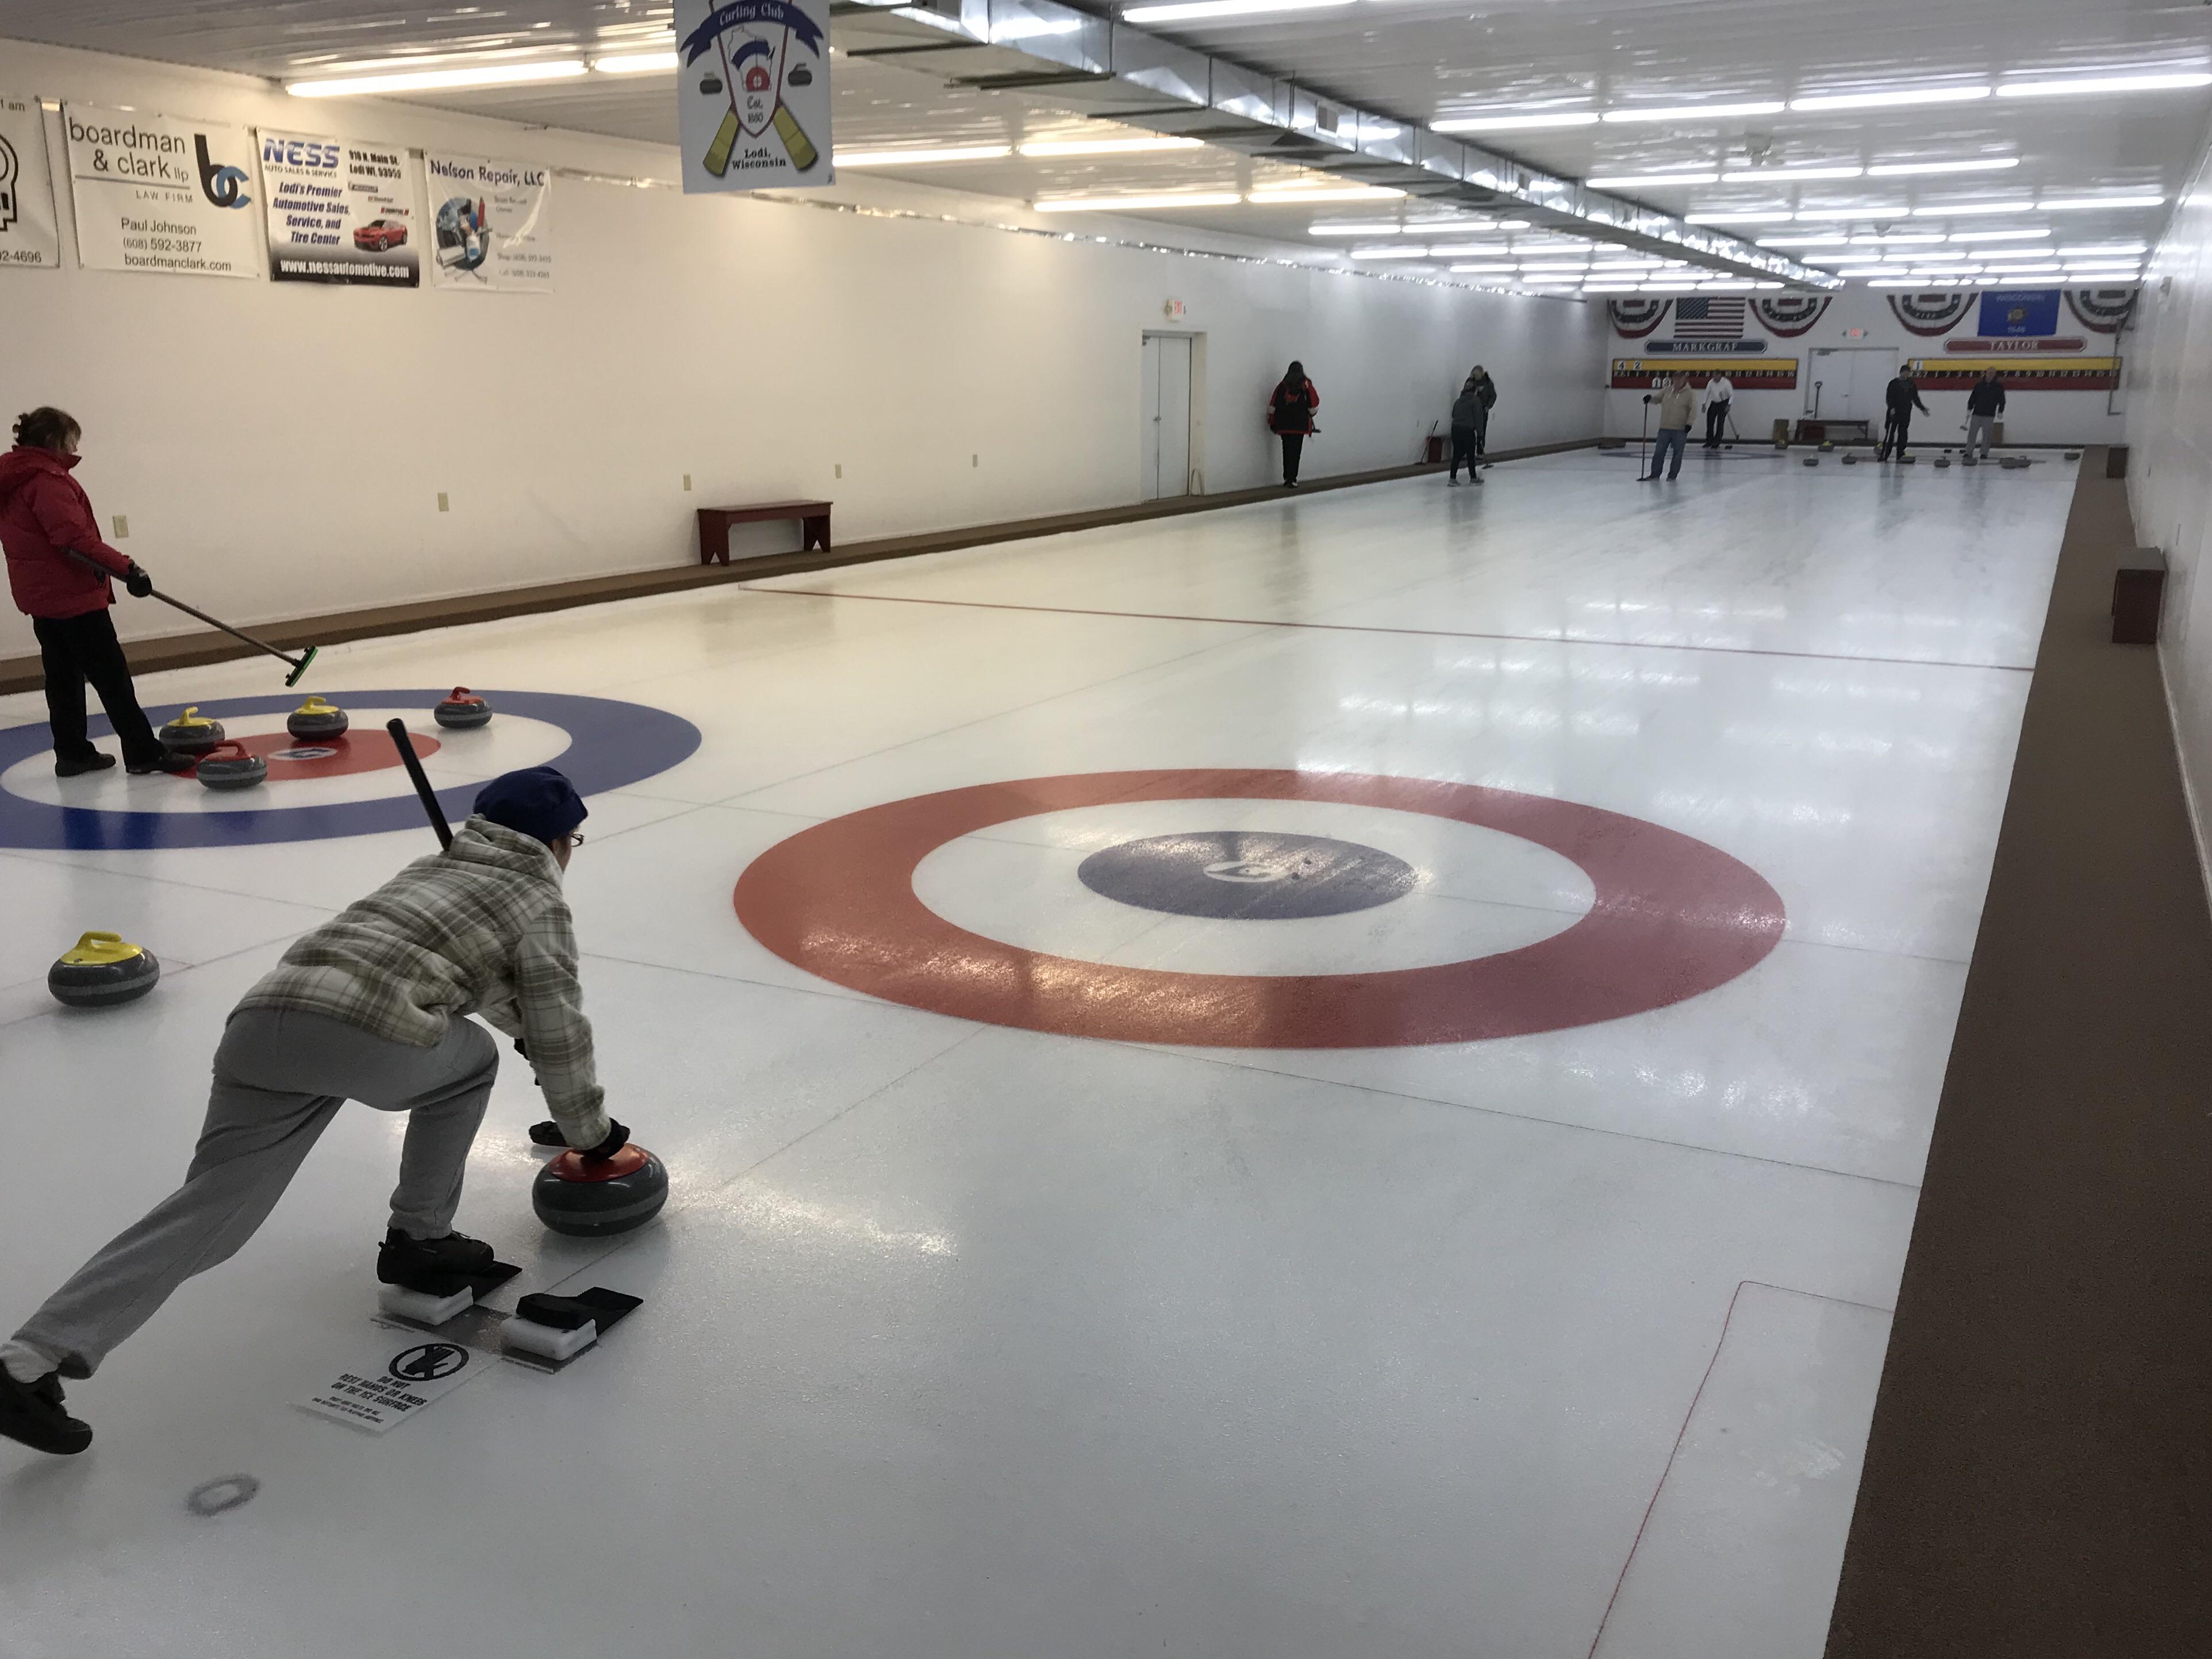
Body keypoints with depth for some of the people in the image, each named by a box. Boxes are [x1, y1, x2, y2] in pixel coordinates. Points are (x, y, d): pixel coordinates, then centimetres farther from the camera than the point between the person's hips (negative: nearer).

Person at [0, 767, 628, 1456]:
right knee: (470, 1061, 24)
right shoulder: (540, 901, 16)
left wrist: (526, 1029, 66)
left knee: (207, 1208, 2)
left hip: (262, 1018, 6)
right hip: (371, 1032, -6)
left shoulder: (439, 866, 37)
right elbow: (559, 1033, 16)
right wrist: (591, 1130, 30)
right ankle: (418, 1240, 26)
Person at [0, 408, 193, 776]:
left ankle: (72, 753, 18)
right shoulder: (47, 479, -16)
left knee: (63, 676, 14)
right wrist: (126, 569, -27)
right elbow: (76, 537, -26)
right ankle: (143, 753, -6)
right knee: (111, 674, -7)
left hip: (38, 592, 10)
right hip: (72, 593, -10)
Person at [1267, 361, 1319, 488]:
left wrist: (1272, 422, 10)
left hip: (1283, 424, 2)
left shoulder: (1282, 385, 0)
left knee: (1287, 451, 14)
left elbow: (1273, 406, 0)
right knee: (1295, 452, 0)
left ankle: (1287, 478, 17)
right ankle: (1292, 480, -6)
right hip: (1300, 425, -2)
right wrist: (1310, 414, 18)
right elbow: (1314, 404, -4)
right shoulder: (1306, 385, -5)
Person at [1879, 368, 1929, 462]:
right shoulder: (1894, 384, 0)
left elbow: (1916, 398, 18)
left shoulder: (1912, 384, 13)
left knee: (1903, 434, 3)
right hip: (1894, 412, -4)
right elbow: (1888, 398, -7)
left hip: (1906, 413, 4)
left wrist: (1922, 408, 13)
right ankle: (1884, 455, -11)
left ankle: (1900, 455, 6)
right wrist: (1892, 407, -22)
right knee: (1890, 433, -9)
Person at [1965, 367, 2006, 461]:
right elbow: (1972, 398, 10)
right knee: (1972, 433, -1)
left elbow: (2002, 400, 5)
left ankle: (1984, 453, 8)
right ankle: (1969, 453, 4)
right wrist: (1969, 409, 6)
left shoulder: (1998, 386, 1)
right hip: (1976, 414, 1)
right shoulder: (1979, 384, 4)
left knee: (1987, 436, 0)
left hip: (1989, 416, -1)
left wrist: (2000, 411, -1)